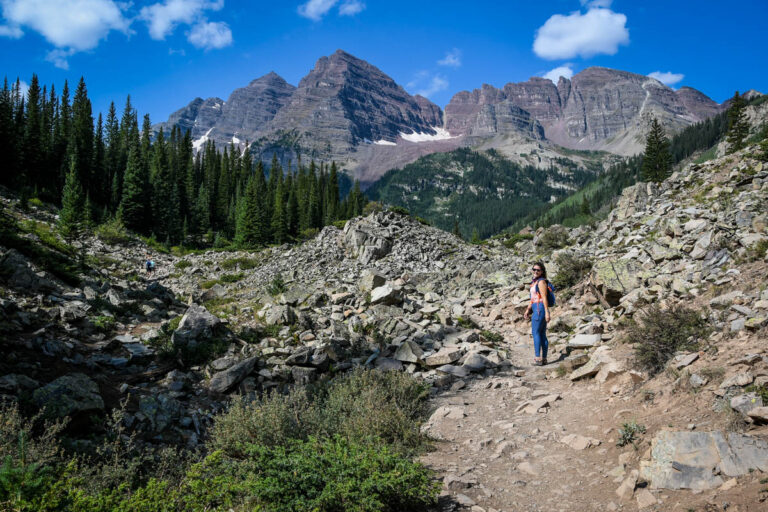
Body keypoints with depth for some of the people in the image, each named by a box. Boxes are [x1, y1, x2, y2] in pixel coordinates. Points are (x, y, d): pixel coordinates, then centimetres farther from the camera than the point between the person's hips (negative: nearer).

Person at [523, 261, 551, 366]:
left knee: (535, 332, -9)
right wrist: (528, 310, 18)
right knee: (542, 334, 8)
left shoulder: (541, 281, -10)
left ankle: (538, 358, -11)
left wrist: (547, 312, -20)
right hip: (536, 309, 9)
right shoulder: (535, 282, 18)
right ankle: (544, 358, 10)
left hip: (540, 309, -9)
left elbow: (544, 297, -16)